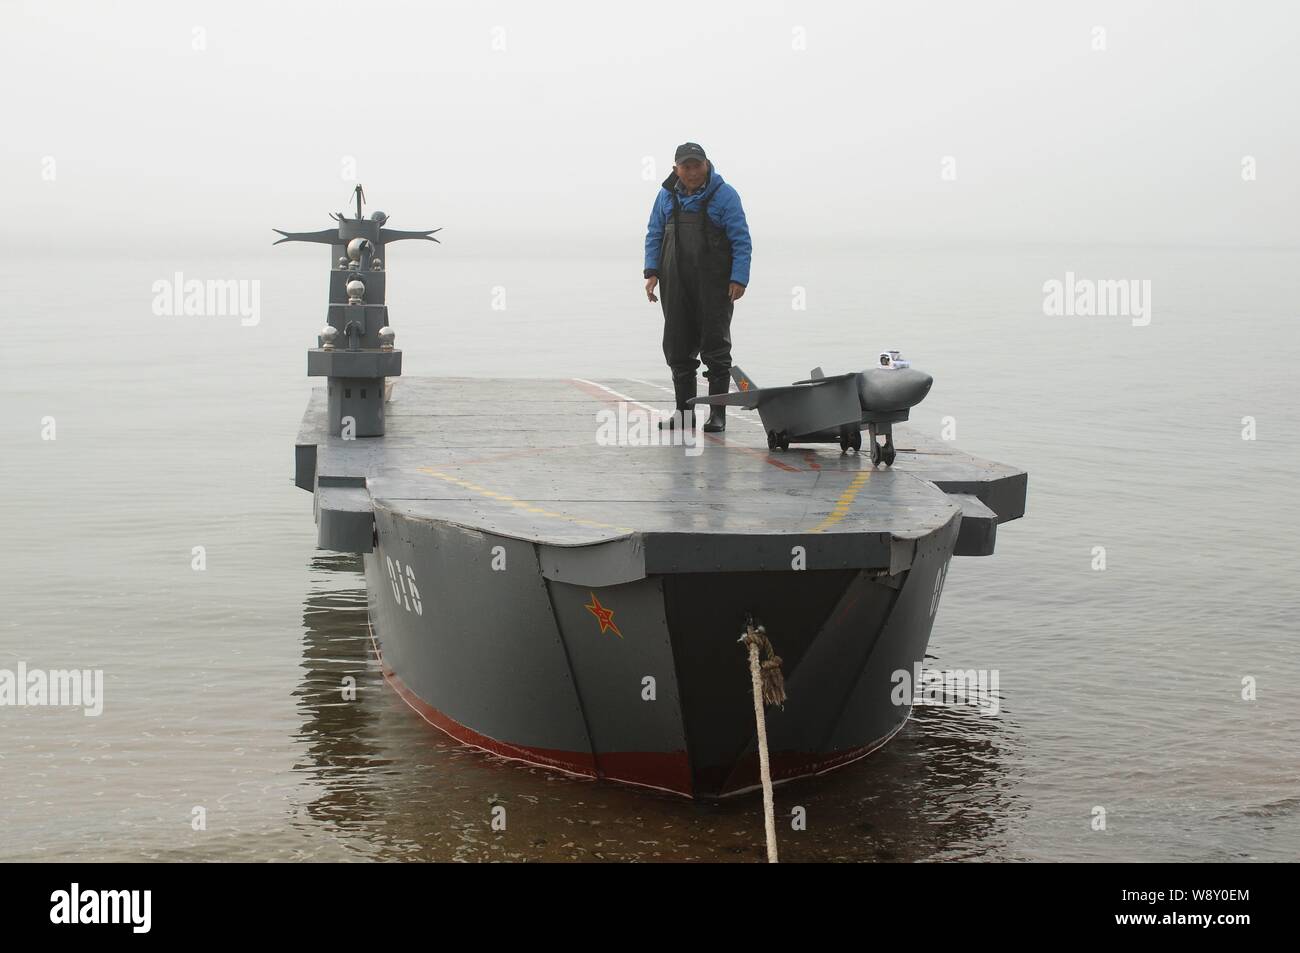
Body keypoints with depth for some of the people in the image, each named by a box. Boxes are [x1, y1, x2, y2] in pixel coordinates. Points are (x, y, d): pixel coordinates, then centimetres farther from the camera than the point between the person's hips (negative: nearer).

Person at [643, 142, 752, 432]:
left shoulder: (724, 195, -4)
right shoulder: (666, 196, 10)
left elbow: (741, 241, -6)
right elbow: (654, 235, 16)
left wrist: (739, 278, -14)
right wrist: (652, 272, 4)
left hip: (714, 286, -5)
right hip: (676, 285, 5)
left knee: (715, 348, -3)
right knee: (678, 348, 6)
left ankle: (717, 413, 1)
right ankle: (684, 410, 15)